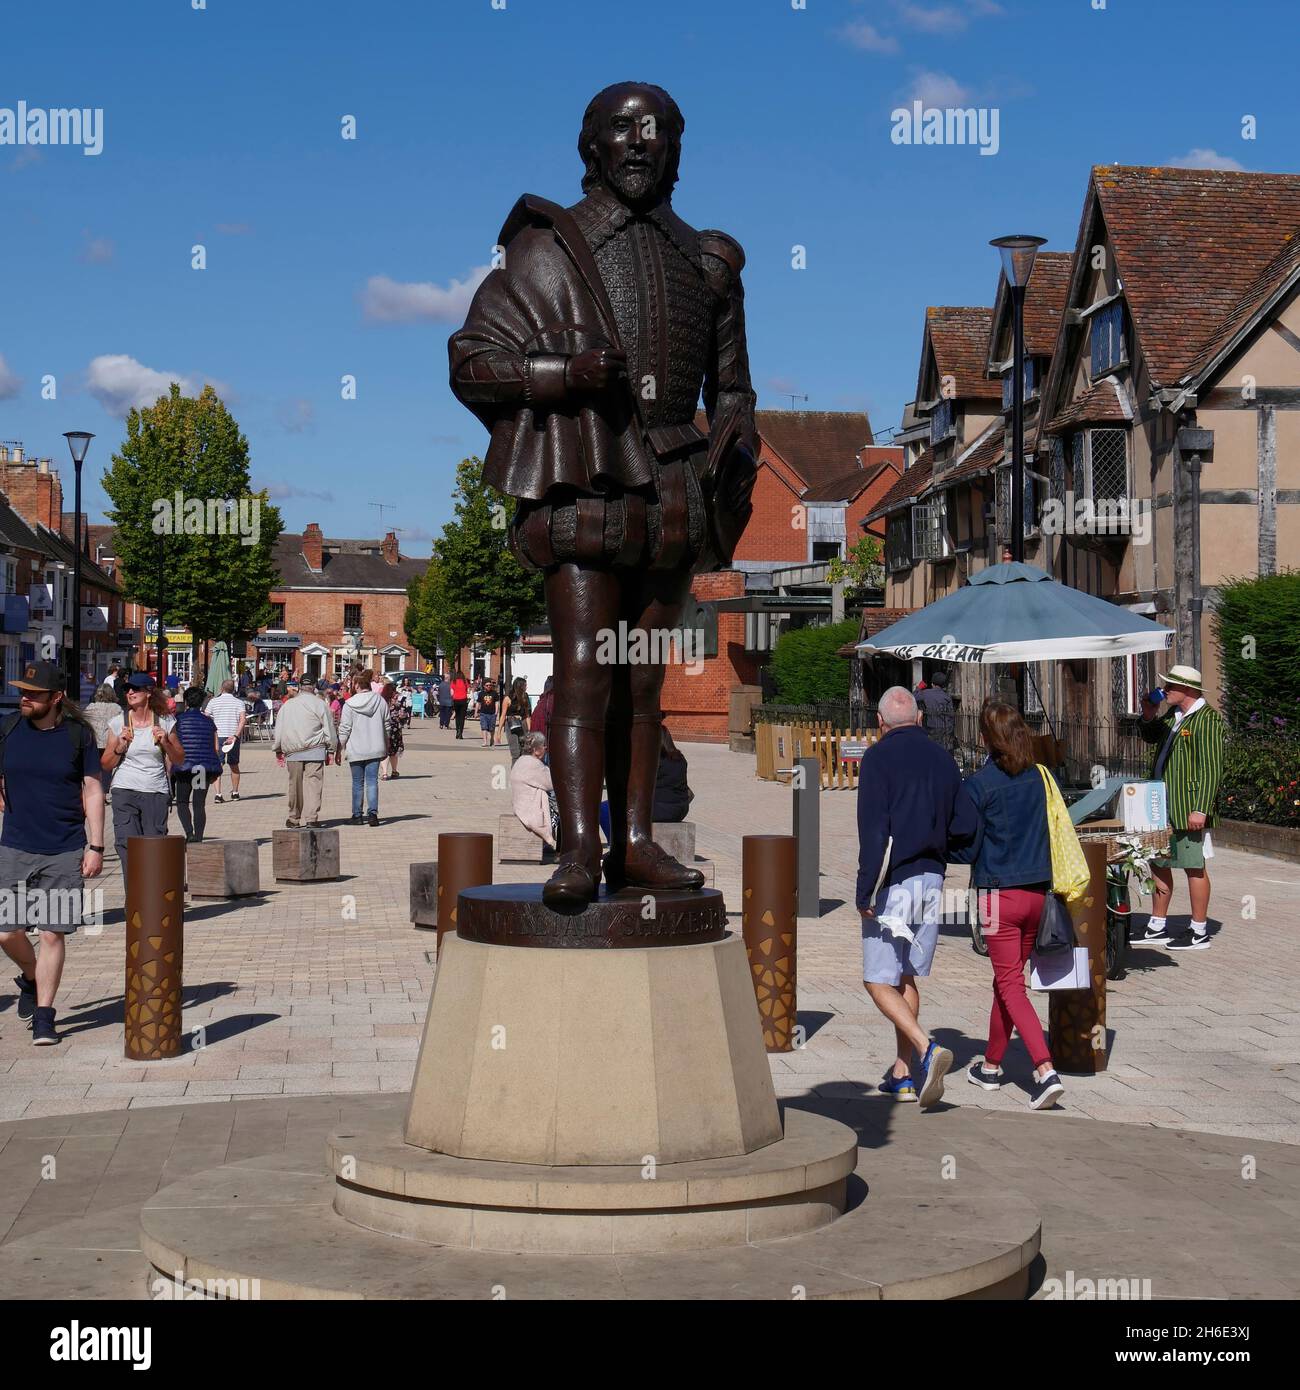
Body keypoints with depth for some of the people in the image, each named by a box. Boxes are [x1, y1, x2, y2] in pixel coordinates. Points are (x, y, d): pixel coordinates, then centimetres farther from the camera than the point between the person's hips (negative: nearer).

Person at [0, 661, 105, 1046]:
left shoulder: (78, 735, -3)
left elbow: (93, 790, 1)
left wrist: (96, 846, -2)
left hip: (65, 853, -2)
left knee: (52, 933, 0)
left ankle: (43, 1017, 10)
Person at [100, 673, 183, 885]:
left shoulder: (164, 722, 6)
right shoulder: (118, 722, 5)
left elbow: (180, 759, 12)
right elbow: (106, 764, 9)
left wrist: (165, 743, -6)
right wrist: (119, 747, -10)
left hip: (156, 793, 0)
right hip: (125, 790, 0)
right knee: (128, 846, -11)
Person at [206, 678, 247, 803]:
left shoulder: (213, 701, 4)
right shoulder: (239, 702, 3)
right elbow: (243, 719, -11)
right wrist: (235, 735, -17)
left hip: (217, 736, -1)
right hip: (234, 736, 1)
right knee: (234, 765, 16)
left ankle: (217, 793, -18)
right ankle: (235, 793, 26)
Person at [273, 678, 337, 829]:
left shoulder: (287, 705, 12)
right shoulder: (320, 704, 1)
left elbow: (278, 730, 15)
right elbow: (329, 730, 0)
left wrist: (278, 750, 24)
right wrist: (331, 750, 8)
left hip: (292, 752, 3)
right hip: (315, 750, -3)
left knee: (295, 784, 11)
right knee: (313, 782, -4)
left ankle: (294, 819, 18)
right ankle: (311, 818, -13)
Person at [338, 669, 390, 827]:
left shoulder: (350, 704, -10)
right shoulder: (380, 701, 1)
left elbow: (344, 730, -9)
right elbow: (386, 726, 9)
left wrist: (339, 749, 0)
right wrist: (386, 748, 19)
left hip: (356, 750, -2)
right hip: (375, 749, 2)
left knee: (357, 783, 9)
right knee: (372, 781, 3)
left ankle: (357, 815, 14)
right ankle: (373, 812, -13)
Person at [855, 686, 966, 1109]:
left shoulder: (878, 757, -8)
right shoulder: (943, 758, 9)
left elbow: (873, 830, -15)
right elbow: (963, 827, 8)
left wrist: (865, 892, -14)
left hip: (893, 882, -6)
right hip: (932, 881, 6)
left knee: (879, 982, -2)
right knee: (906, 978, 15)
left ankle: (928, 1049, -23)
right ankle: (902, 1075, 16)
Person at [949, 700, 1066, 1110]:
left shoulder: (978, 785, -12)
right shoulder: (1040, 778, 2)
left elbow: (964, 848, -8)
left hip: (999, 894, -5)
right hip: (1036, 892, 5)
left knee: (1011, 985, -2)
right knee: (1008, 979, 19)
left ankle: (1046, 1071, -16)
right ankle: (991, 1065, 32)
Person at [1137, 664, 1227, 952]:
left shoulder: (1207, 719, -16)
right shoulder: (1173, 714, 11)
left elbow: (1211, 769, -20)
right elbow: (1150, 737, 30)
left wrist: (1200, 810, -24)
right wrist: (1149, 716, 9)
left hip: (1190, 810, -9)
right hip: (1163, 807, 9)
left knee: (1194, 868, 0)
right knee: (1159, 863, 15)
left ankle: (1199, 933, 9)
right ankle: (1157, 928, 26)